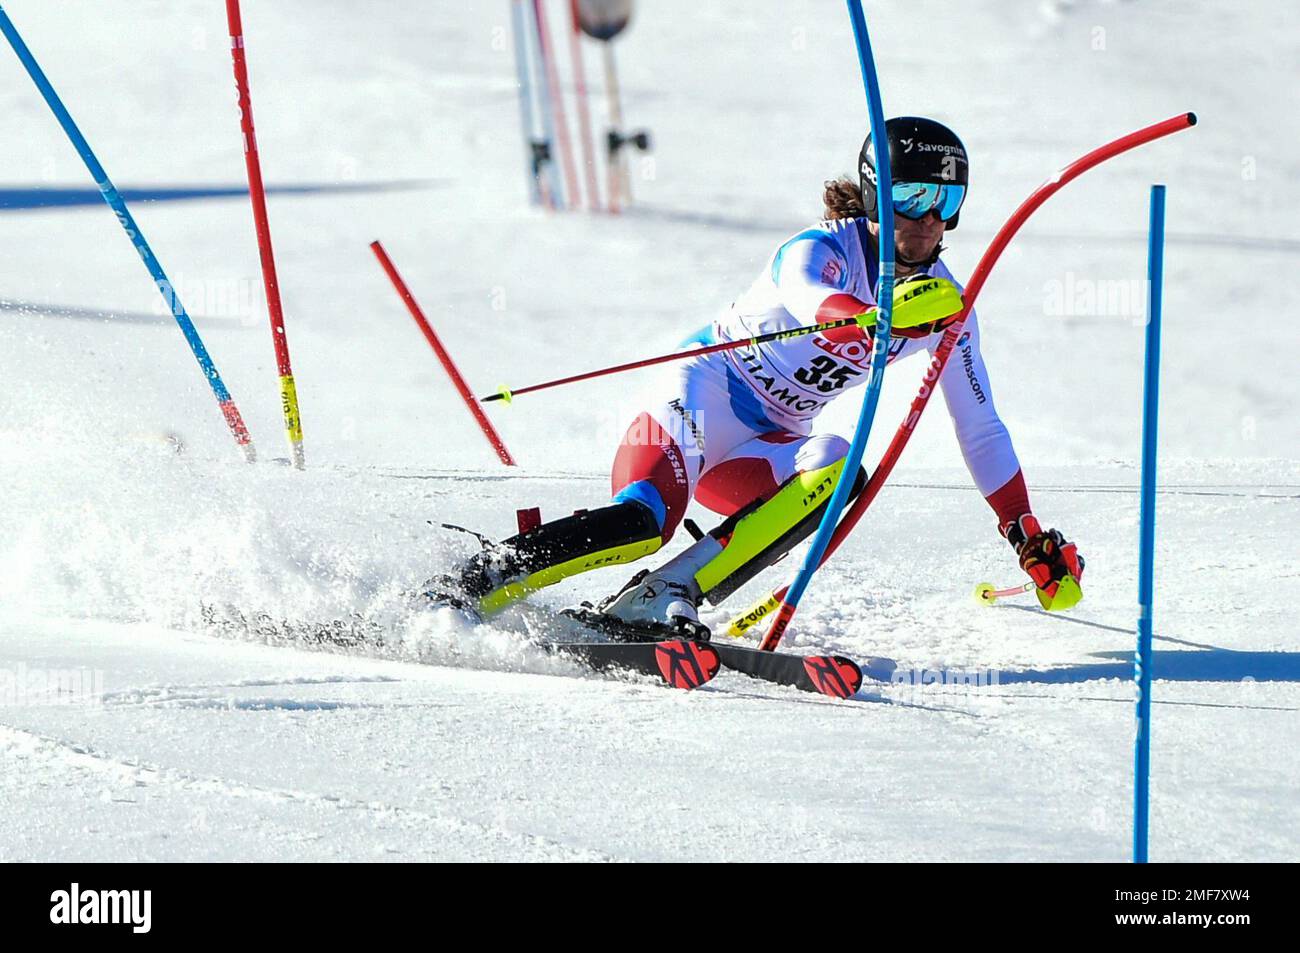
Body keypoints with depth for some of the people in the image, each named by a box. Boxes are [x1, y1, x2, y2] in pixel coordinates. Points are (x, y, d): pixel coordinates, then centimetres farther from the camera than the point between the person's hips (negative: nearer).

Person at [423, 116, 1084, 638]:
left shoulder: (945, 308, 4)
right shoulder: (823, 250, -15)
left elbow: (980, 427, 13)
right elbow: (813, 301, -41)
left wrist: (1031, 536, 9)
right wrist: (886, 315, -62)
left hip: (768, 445, 6)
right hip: (709, 388, -6)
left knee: (837, 467, -30)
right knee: (642, 520, -34)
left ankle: (664, 598, -37)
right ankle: (463, 590, -26)